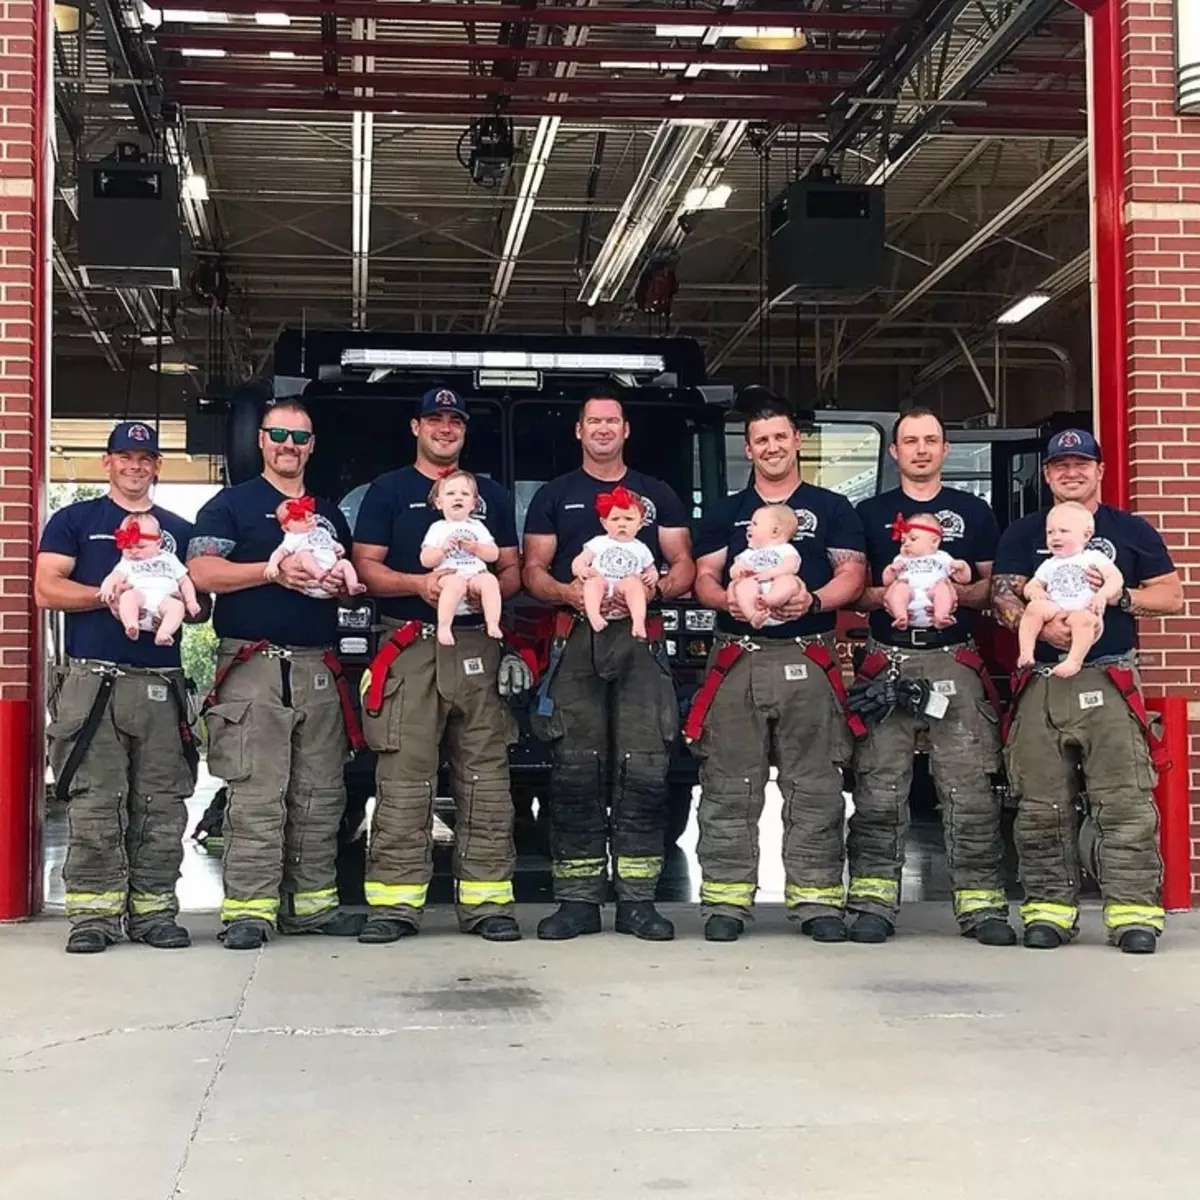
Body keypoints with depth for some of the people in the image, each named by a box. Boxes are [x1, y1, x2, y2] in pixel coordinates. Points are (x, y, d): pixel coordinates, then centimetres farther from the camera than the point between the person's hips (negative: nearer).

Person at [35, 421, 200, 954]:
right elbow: (46, 590, 1)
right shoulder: (74, 521, 12)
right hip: (93, 680, -3)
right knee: (94, 805, -6)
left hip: (161, 684, 3)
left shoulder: (180, 530, 20)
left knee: (162, 805, 1)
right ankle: (94, 911, -2)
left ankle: (154, 907, 7)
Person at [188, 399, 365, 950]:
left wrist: (340, 582, 3)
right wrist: (275, 571, -17)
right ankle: (249, 908, -8)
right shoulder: (230, 505, 6)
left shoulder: (329, 513, 23)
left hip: (319, 668, 5)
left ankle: (314, 901, 10)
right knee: (257, 797, -10)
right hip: (253, 665, -5)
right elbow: (201, 572, -7)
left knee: (321, 797, 4)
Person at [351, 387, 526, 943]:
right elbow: (366, 567, 4)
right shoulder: (388, 490, 12)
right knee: (403, 783, -7)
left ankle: (487, 902, 3)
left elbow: (513, 572, 18)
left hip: (478, 647, 3)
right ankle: (395, 903, -4)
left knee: (485, 782, 0)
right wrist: (418, 584, -14)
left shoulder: (491, 494, 20)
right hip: (409, 649, -2)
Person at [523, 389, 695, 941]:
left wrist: (656, 588, -9)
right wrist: (568, 593, -11)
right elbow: (533, 571, 11)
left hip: (641, 641, 0)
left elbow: (684, 567, 13)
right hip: (575, 641, 0)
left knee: (643, 772, -6)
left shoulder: (658, 495, 17)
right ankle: (578, 900, 2)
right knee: (575, 772, -4)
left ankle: (637, 900, 0)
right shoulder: (553, 496, 15)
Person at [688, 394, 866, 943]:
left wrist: (812, 600, -14)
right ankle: (726, 899, 2)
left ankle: (816, 899, 1)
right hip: (737, 660, 1)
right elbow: (703, 578, 12)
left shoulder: (831, 508, 14)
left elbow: (852, 574, 6)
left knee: (814, 787, -3)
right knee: (728, 787, -2)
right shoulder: (724, 512, 18)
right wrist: (725, 599, -11)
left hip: (808, 659, -1)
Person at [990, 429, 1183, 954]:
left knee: (1125, 801, -9)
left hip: (1111, 680, -1)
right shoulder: (1023, 534, 15)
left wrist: (1121, 596, -10)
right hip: (1041, 683, 2)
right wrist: (1041, 627, -18)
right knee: (1041, 806, 2)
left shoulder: (1132, 531, 12)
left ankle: (1133, 910, -6)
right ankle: (1049, 906, 10)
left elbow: (1172, 596, 8)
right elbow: (1003, 598, 2)